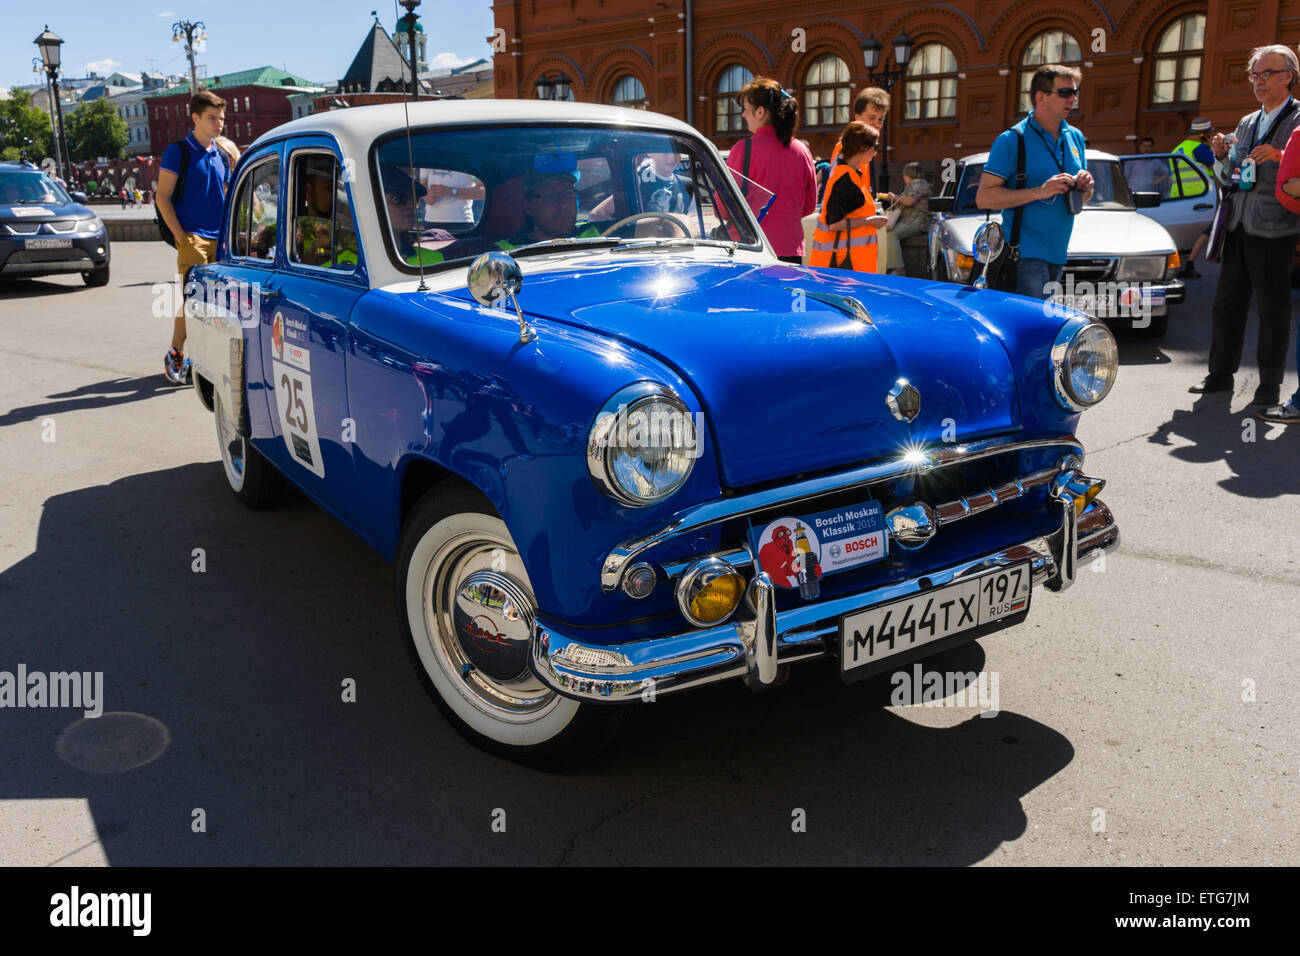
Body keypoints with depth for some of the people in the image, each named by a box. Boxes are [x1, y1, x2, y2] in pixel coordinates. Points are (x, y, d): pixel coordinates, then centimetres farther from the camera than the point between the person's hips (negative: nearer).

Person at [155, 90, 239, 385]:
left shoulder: (222, 155, 16)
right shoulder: (178, 151, -1)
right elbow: (163, 197, -5)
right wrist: (180, 235, -13)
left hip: (220, 239, 6)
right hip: (193, 237, -6)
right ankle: (175, 355, 3)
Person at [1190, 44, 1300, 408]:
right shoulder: (1246, 123, 16)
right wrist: (1221, 157, 1)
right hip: (1238, 227, 6)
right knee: (1227, 303, 11)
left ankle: (1270, 385, 9)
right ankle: (1221, 374, 22)